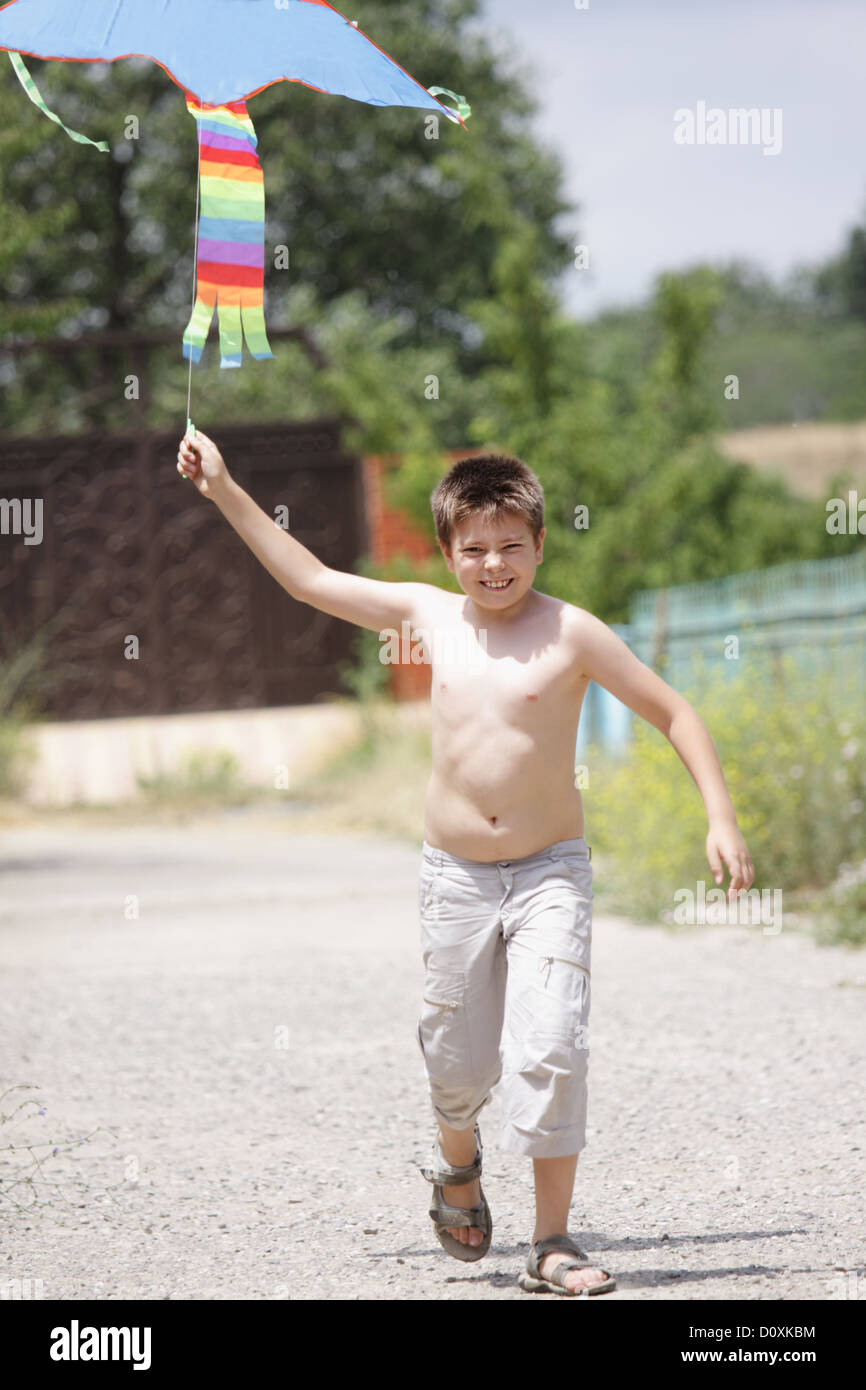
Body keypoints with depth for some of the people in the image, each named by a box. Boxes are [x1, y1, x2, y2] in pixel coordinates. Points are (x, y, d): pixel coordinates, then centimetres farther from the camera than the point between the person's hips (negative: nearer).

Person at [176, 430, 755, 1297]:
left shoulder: (570, 634, -7)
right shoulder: (429, 616, 2)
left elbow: (674, 714, -3)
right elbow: (310, 579, 13)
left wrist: (721, 819, -11)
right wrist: (225, 492, 14)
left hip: (550, 872, -3)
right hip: (454, 875, 3)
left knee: (550, 1051, -14)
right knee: (457, 1059, 11)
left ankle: (552, 1242, -7)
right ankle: (457, 1165, 44)